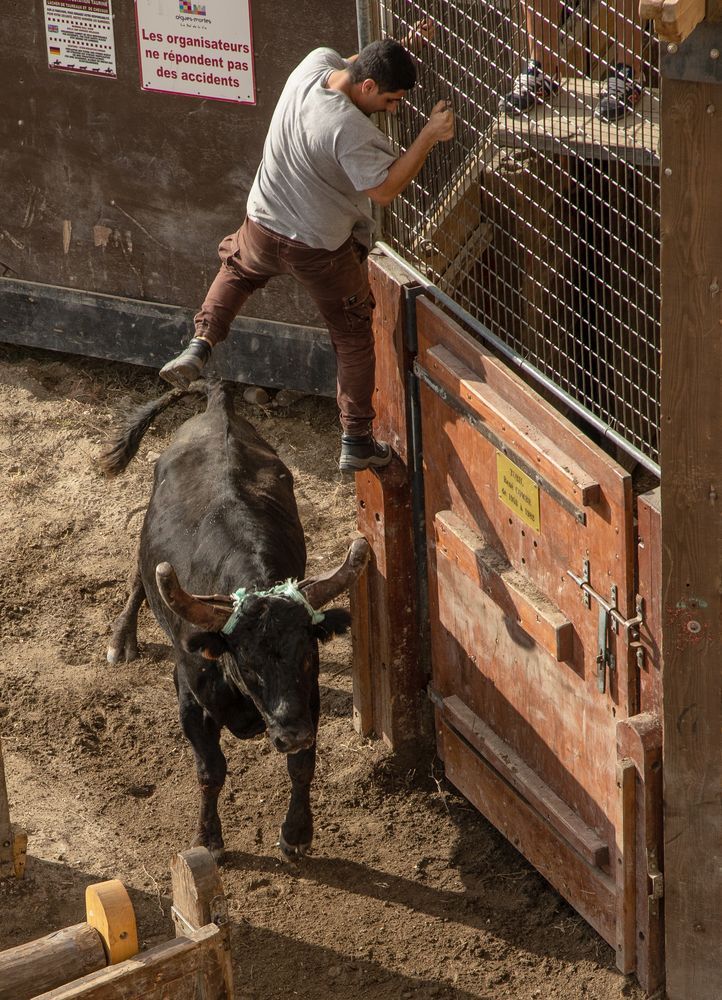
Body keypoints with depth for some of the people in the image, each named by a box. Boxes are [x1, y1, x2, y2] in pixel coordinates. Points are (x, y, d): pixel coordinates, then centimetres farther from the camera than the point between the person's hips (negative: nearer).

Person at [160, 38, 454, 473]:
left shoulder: (315, 63, -12)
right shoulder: (350, 130, -34)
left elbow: (350, 62, 11)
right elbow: (384, 189, -28)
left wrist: (398, 48, 1)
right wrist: (430, 136, -29)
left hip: (264, 227, 6)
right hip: (322, 248, -6)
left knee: (237, 269, 39)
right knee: (354, 339, 13)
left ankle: (200, 346, 22)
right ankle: (357, 443, 20)